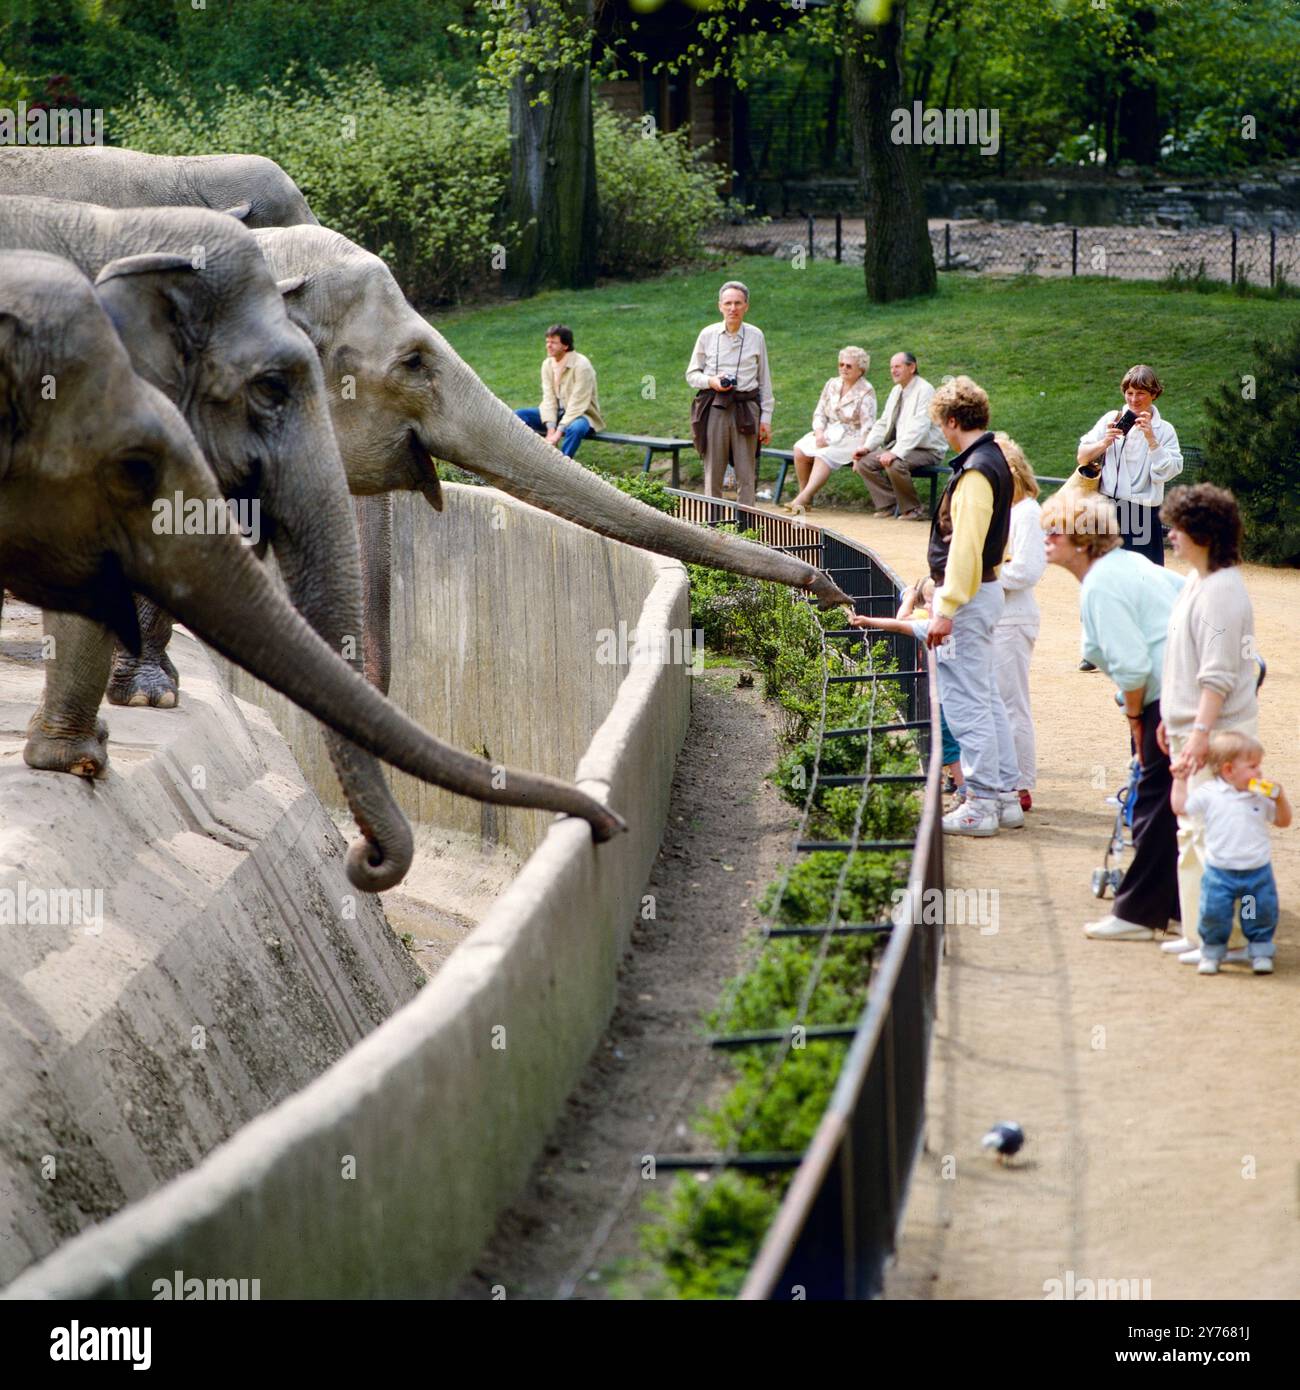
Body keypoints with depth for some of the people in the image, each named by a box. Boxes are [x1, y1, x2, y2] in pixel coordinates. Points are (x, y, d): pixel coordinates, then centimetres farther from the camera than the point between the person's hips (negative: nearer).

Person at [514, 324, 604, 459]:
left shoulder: (581, 365, -20)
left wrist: (559, 432, -28)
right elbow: (549, 398, -7)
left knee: (575, 428, -41)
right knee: (518, 416, -11)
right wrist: (550, 429, -20)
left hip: (580, 415, -6)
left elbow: (577, 404, -23)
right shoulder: (547, 364, -2)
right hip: (556, 413, 6)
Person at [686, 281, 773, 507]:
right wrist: (711, 381, -10)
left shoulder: (756, 336, 5)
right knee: (713, 472, 2)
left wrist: (766, 419, 5)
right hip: (714, 407, 0)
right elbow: (691, 374, 12)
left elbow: (764, 380, 9)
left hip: (745, 410, 0)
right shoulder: (707, 335, 4)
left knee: (746, 474, -1)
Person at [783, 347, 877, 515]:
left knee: (824, 455, -32)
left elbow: (867, 427, -10)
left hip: (851, 437, -6)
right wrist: (819, 433, -9)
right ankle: (806, 499, -15)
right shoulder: (832, 385, 12)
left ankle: (802, 499, -41)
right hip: (828, 434, 6)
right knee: (800, 449, -20)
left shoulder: (866, 392, -5)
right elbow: (819, 413, 12)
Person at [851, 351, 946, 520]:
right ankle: (887, 505, 0)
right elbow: (883, 423, 14)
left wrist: (896, 453, -34)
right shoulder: (897, 391, 11)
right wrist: (866, 447, -2)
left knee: (894, 465, -34)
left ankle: (913, 511, -14)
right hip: (899, 447, 8)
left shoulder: (924, 391, -15)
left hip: (925, 450, -8)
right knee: (864, 461, -7)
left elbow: (918, 429, -25)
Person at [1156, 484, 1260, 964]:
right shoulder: (1195, 583, 12)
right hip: (1191, 729, 11)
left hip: (1219, 730, -11)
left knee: (1211, 833, -8)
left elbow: (1218, 675, -22)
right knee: (1191, 832, 15)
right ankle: (1196, 931, 23)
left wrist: (1201, 732, -25)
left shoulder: (1221, 591, -18)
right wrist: (1173, 720, 23)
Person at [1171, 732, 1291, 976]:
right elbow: (1181, 807, 1)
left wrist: (1280, 798, -7)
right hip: (1220, 873, -2)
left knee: (1262, 916, 8)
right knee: (1213, 914, -2)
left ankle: (1261, 952, 26)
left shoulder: (1261, 797, 1)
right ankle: (1212, 951, 18)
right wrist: (1180, 780, 3)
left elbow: (1283, 822, 8)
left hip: (1258, 872, 2)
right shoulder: (1209, 794, -6)